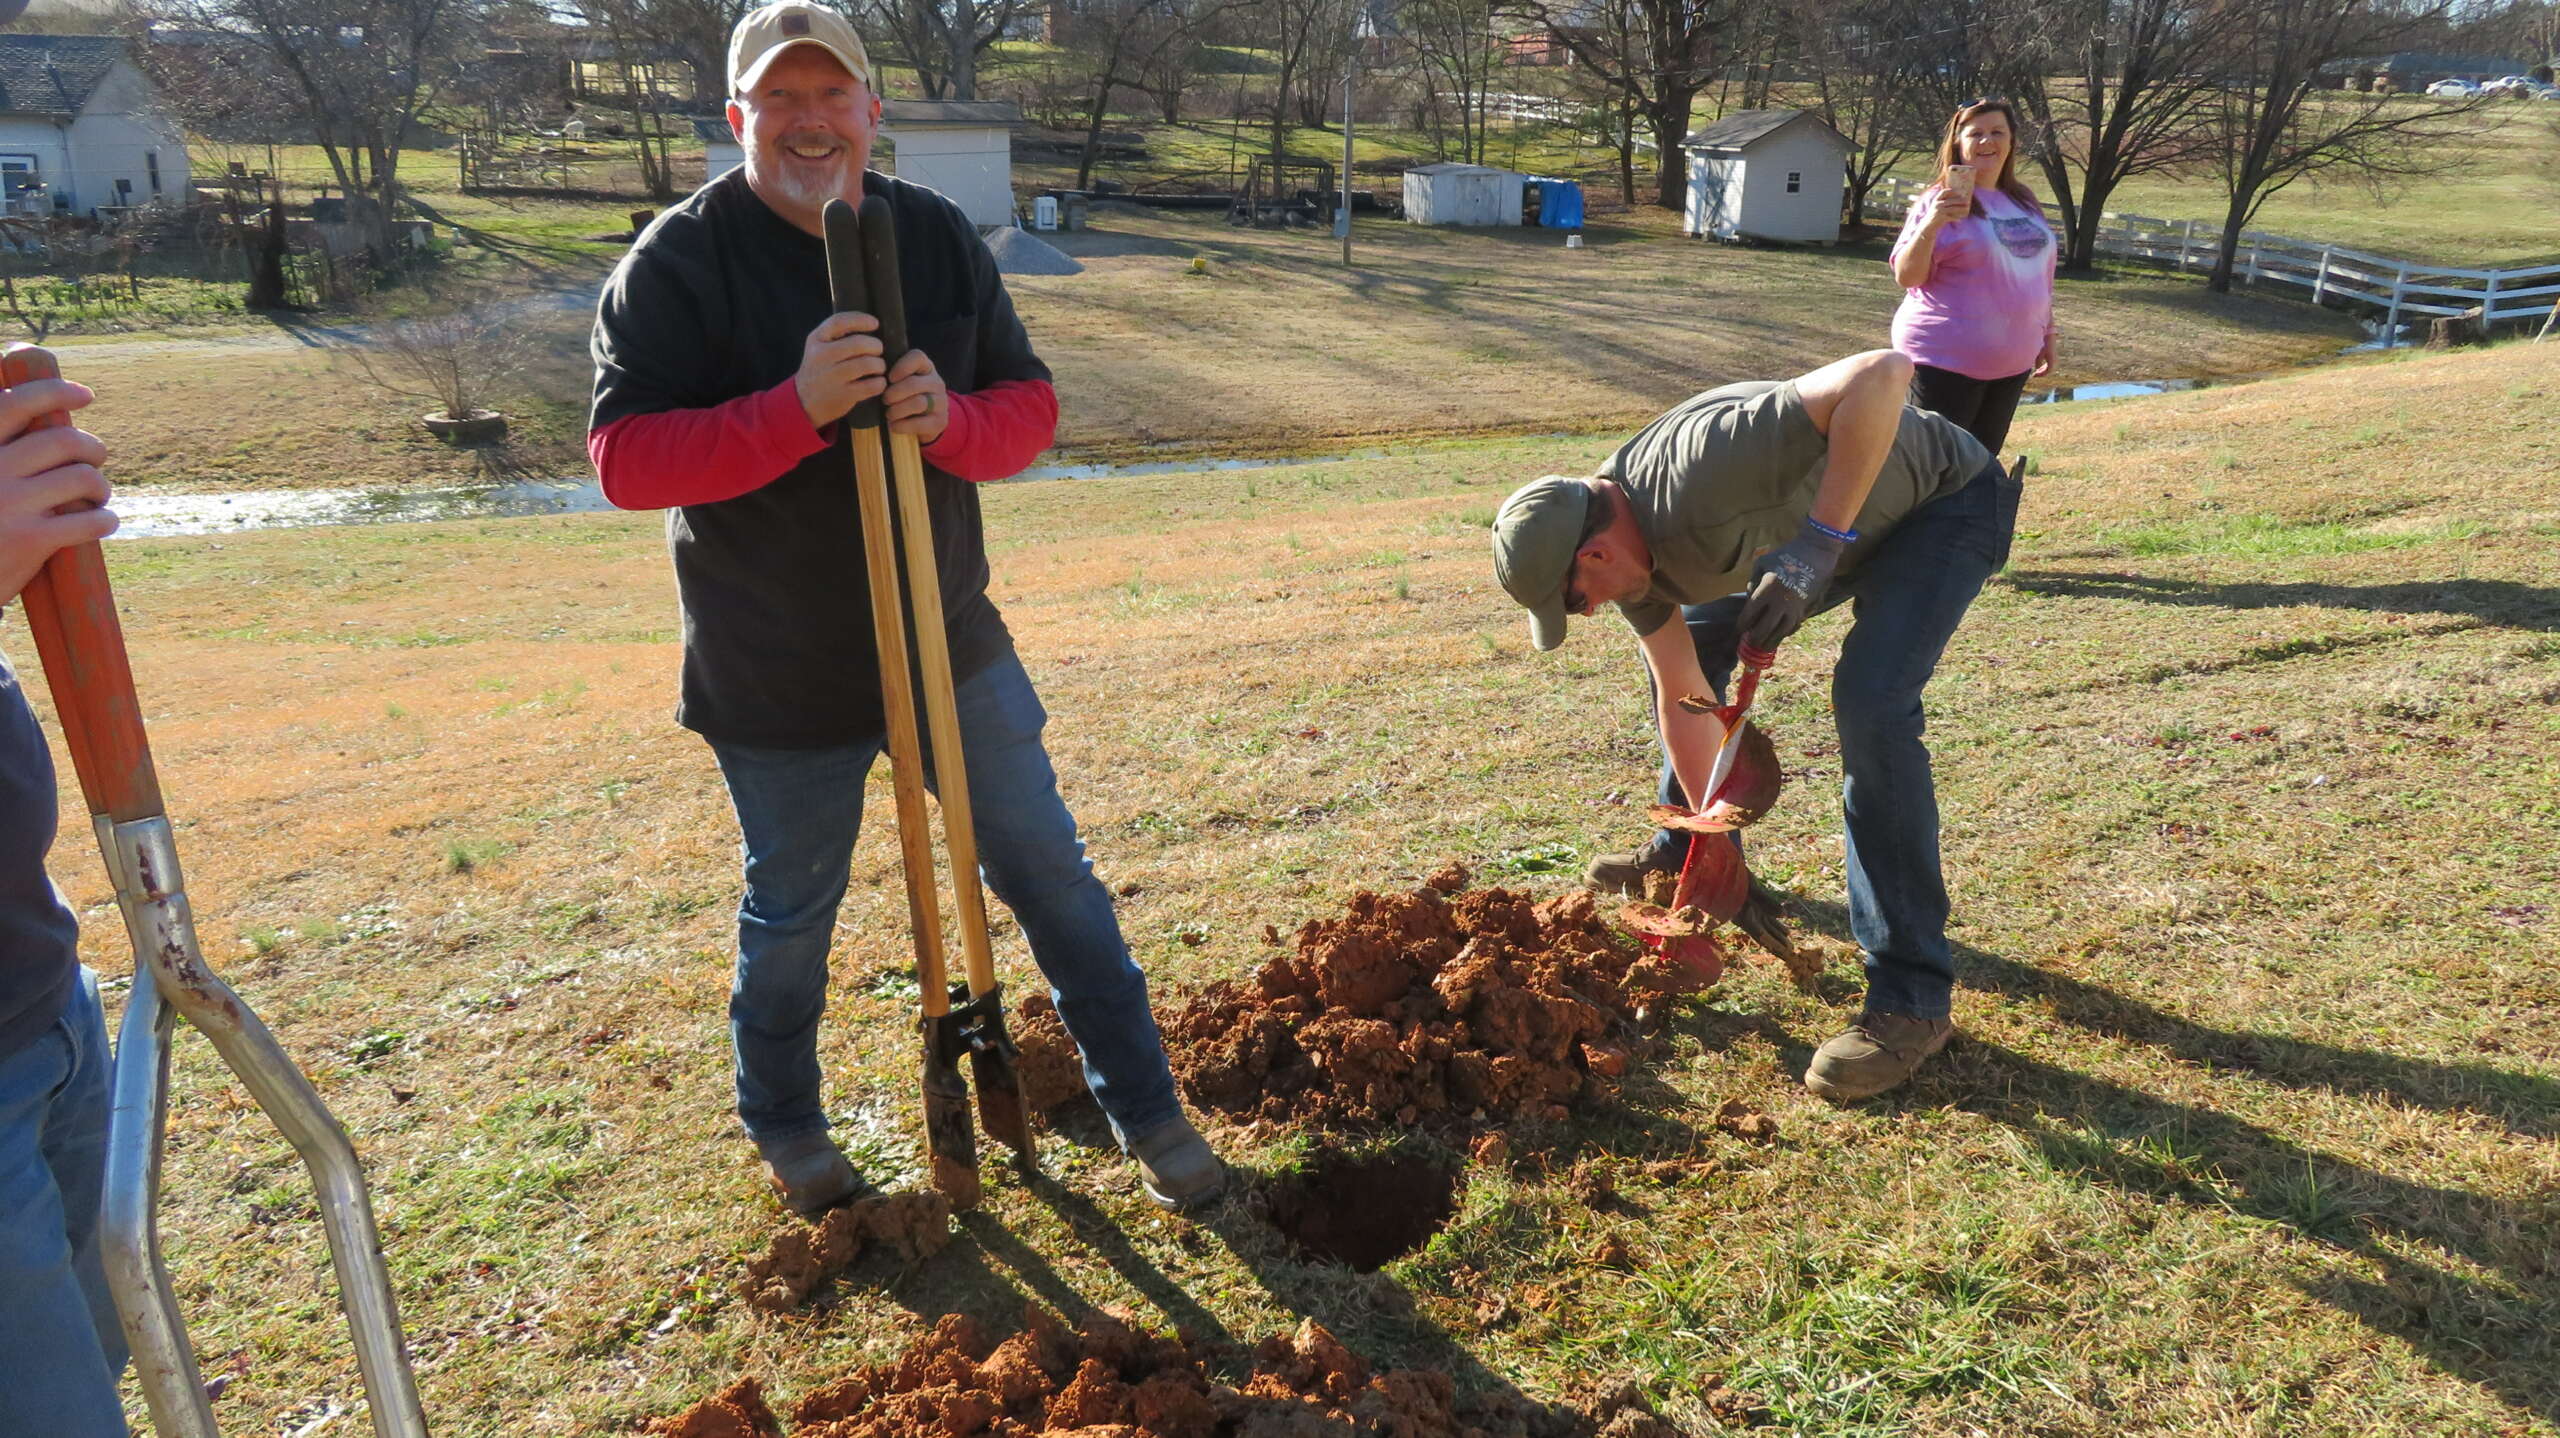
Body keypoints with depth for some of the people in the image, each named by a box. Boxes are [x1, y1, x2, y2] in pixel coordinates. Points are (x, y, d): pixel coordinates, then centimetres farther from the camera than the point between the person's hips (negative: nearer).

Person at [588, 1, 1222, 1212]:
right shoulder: (677, 264, -12)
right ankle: (784, 1128, 42)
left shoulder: (938, 237, 1)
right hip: (777, 677, -3)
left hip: (952, 643, 4)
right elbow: (625, 458, -21)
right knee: (789, 917, 14)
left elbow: (1031, 406, 2)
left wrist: (949, 419, -22)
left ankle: (1147, 1113, 26)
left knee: (1050, 874, 10)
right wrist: (799, 408, -34)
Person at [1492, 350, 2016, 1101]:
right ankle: (1684, 847, 33)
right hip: (1824, 529, 8)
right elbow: (1686, 702, -5)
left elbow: (1882, 372, -47)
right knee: (1687, 642, 11)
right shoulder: (1629, 542, -11)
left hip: (1943, 505, -8)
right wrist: (1718, 854, -4)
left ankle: (1912, 998, -18)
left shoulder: (1706, 462, -39)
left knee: (1871, 700, -27)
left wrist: (1819, 542, -45)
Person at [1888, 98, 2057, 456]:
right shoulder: (1940, 201, -8)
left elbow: (2038, 276, 20)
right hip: (1947, 358, -7)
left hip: (2012, 360, 7)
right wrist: (1931, 224, -28)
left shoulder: (2025, 201, 11)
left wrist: (2047, 336, 20)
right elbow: (1906, 276, -13)